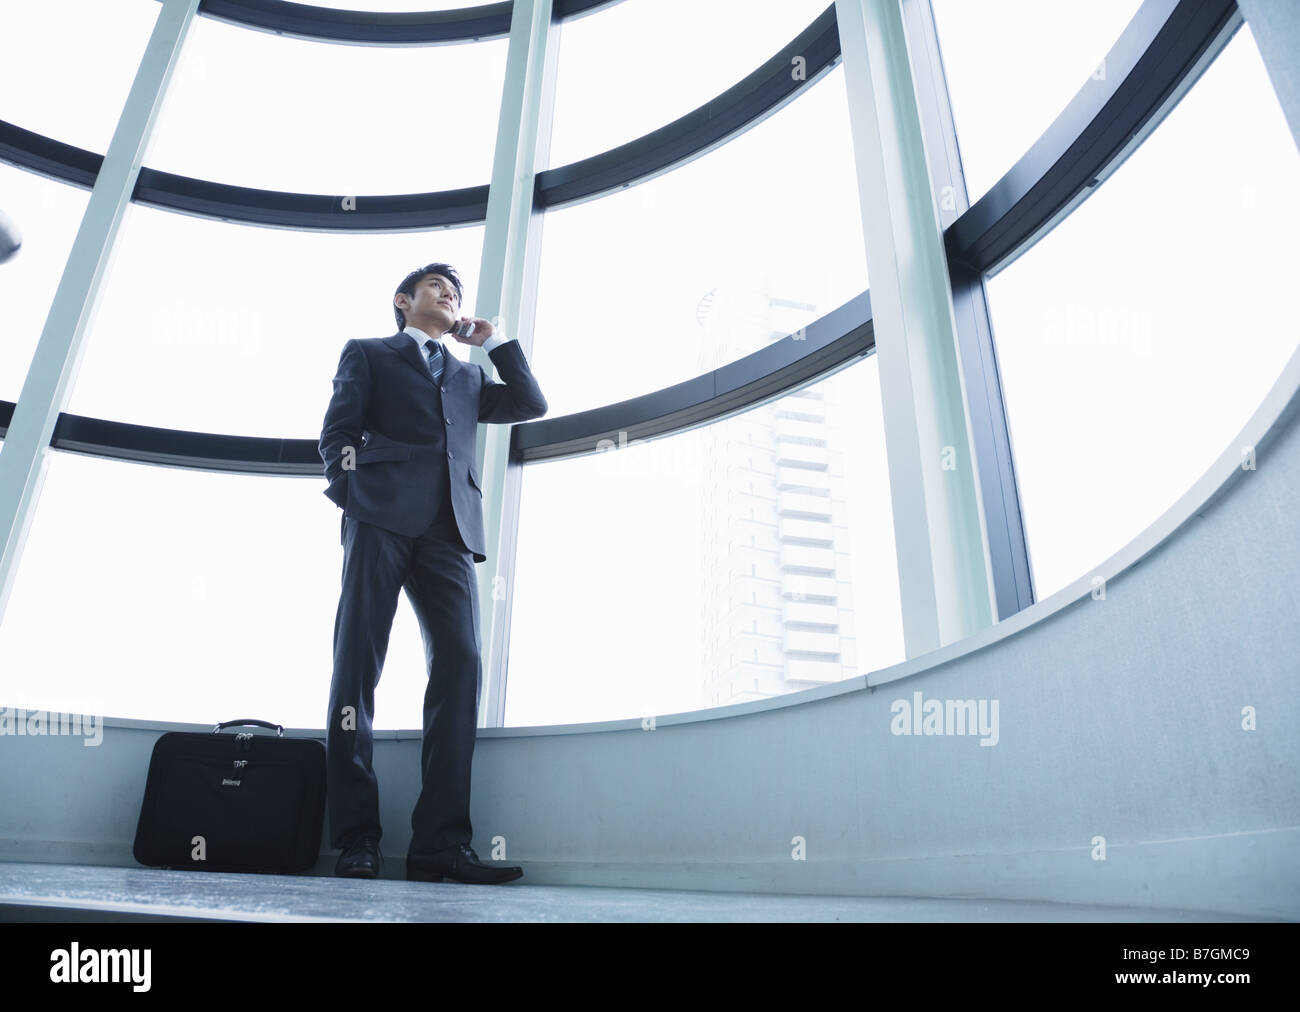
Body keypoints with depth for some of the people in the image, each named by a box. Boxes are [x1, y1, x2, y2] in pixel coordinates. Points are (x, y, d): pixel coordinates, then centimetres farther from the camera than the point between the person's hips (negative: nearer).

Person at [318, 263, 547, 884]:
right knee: (358, 664, -10)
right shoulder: (366, 354, 23)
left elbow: (531, 405, 23)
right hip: (381, 517, -2)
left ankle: (441, 841, -12)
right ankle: (356, 839, -5)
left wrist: (495, 341, 23)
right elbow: (336, 434, 11)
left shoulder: (466, 377, 33)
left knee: (460, 664, -13)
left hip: (449, 529, 3)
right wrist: (351, 493, -6)